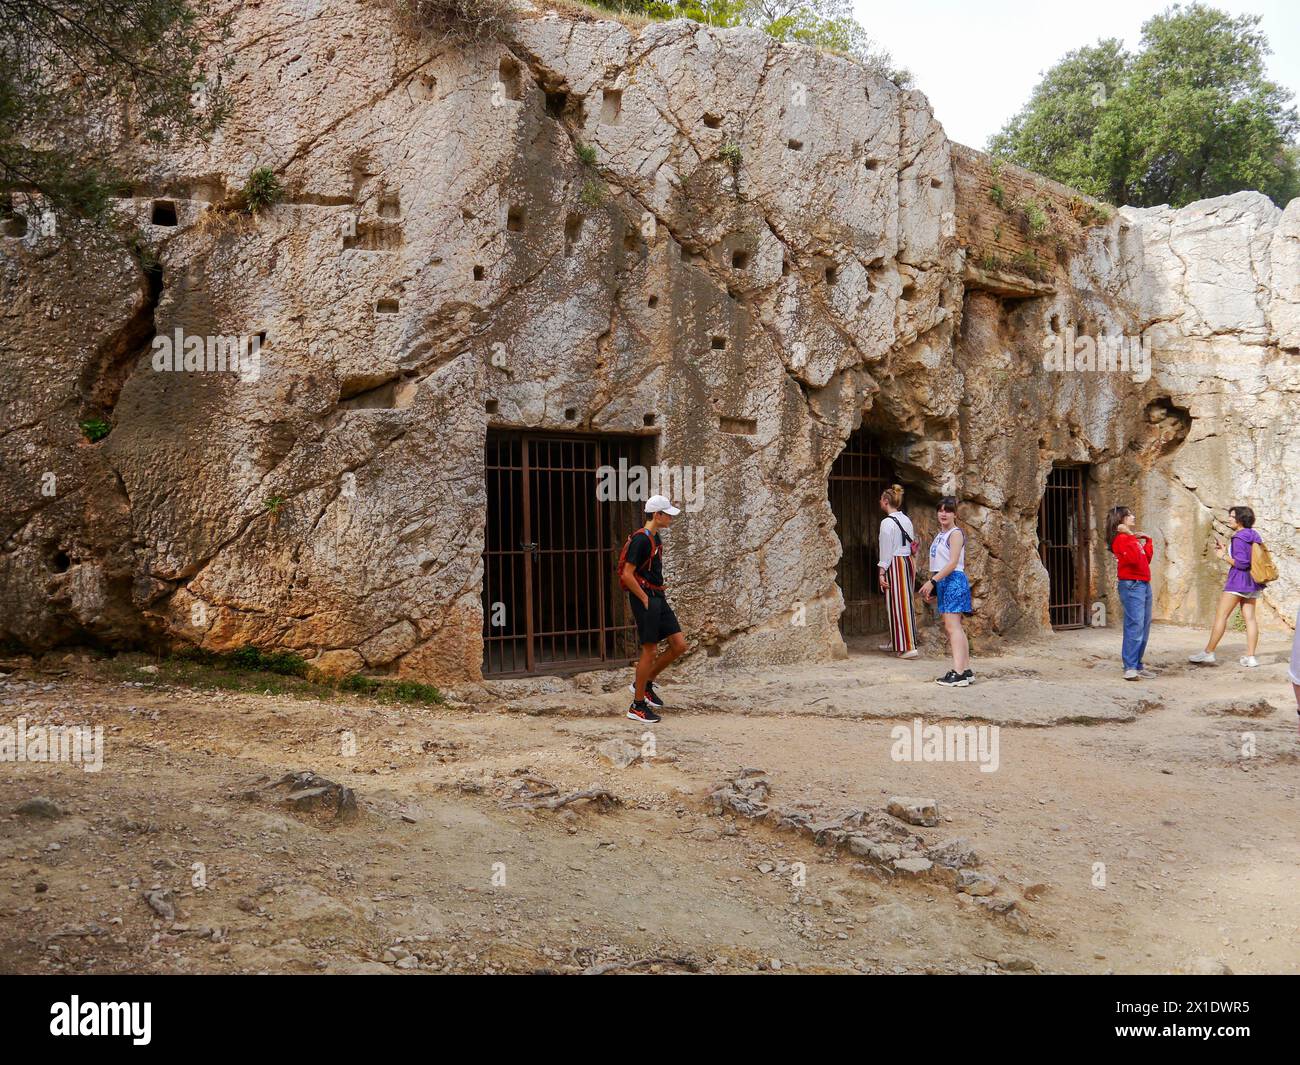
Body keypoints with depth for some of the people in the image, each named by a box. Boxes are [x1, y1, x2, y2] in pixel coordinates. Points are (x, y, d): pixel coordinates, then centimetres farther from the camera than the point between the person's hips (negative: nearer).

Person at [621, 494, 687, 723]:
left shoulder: (655, 537, 13)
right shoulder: (641, 539, -17)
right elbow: (627, 575, -21)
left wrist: (658, 596, 16)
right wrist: (645, 599, -16)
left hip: (658, 598, 9)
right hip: (645, 599, -9)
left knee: (679, 645, 6)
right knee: (650, 651, -4)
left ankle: (645, 683, 21)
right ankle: (637, 706, 6)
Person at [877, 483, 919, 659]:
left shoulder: (887, 523, -13)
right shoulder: (906, 520, 10)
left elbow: (886, 550, -15)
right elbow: (911, 544, 14)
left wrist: (882, 572, -12)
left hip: (895, 564, -8)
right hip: (908, 562, 8)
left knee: (898, 605, -4)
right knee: (904, 604, 17)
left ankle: (909, 647, -7)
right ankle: (896, 642, 29)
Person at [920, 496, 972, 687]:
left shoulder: (956, 534, -9)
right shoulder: (939, 535, 17)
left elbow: (953, 563, -18)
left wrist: (932, 581, -21)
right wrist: (931, 587, 14)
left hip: (953, 580, -10)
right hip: (941, 582, 10)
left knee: (952, 626, -15)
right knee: (953, 627, 11)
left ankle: (958, 673, -20)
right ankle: (966, 670, 17)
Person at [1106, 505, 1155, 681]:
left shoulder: (1132, 538, 20)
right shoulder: (1120, 538, -10)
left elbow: (1146, 558, 20)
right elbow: (1133, 558, -26)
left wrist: (1146, 540, 19)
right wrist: (1130, 536, -21)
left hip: (1143, 584, 10)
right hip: (1131, 585, -10)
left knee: (1144, 627, 11)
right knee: (1135, 626, -15)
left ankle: (1137, 664, 16)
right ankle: (1130, 669, -17)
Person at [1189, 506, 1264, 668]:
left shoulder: (1239, 538, -14)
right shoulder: (1254, 536, 14)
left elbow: (1241, 563, -20)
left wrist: (1224, 556, -8)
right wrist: (1225, 550, 16)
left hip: (1239, 579, -9)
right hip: (1252, 581, 9)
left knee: (1221, 616, -4)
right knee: (1249, 618, 5)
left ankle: (1208, 653, -2)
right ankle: (1250, 657, 2)